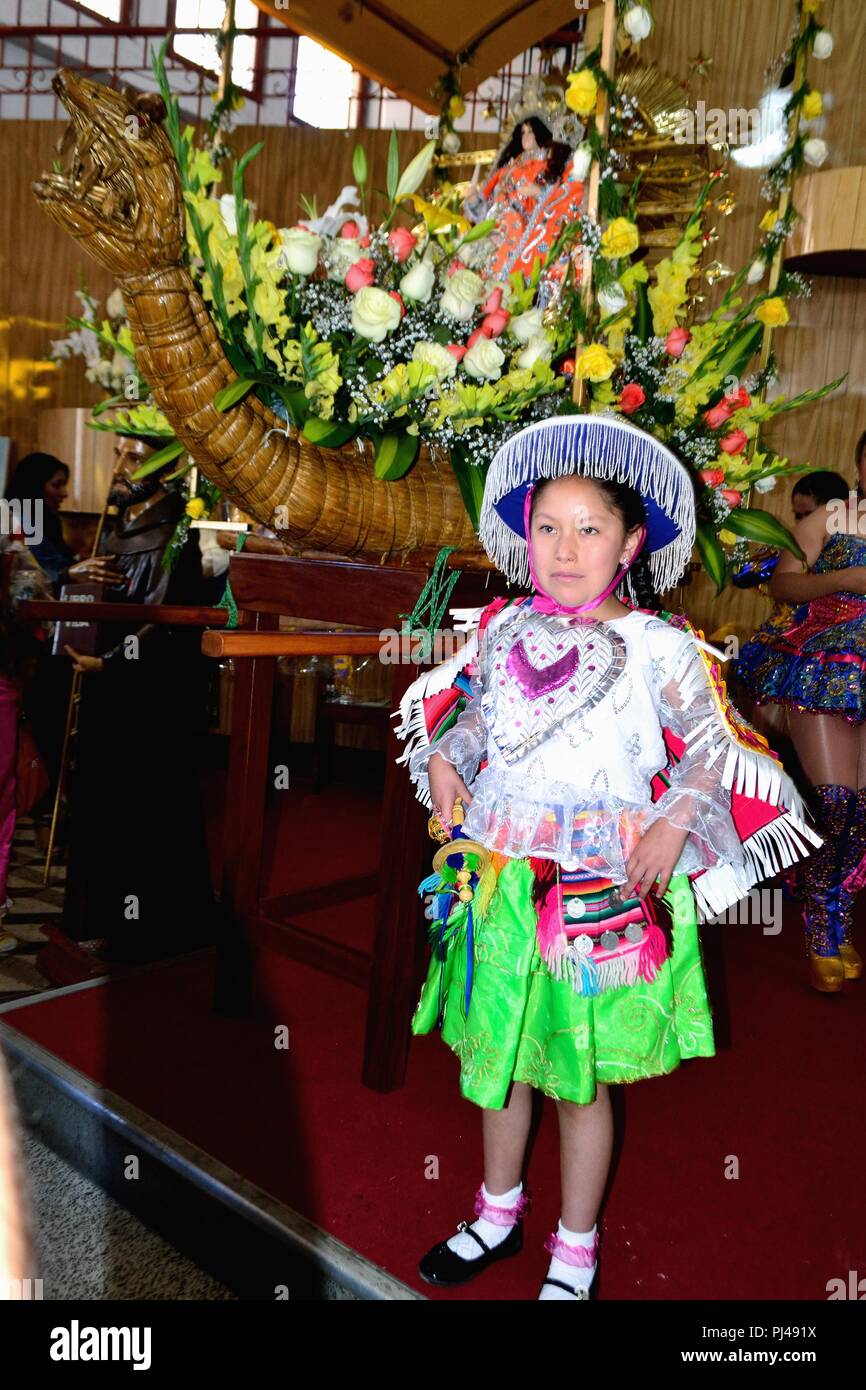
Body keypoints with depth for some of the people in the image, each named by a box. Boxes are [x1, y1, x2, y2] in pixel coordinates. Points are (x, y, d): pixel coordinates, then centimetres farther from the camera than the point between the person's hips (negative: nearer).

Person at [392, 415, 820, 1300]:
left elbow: (712, 751, -3)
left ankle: (575, 1253, 38)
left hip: (603, 892, -4)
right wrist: (443, 760, 1)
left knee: (579, 1076, 12)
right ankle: (498, 1215, 46)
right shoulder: (501, 630, 1)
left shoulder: (660, 648, -10)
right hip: (499, 881, 5)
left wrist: (676, 820, -17)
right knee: (494, 1053, 20)